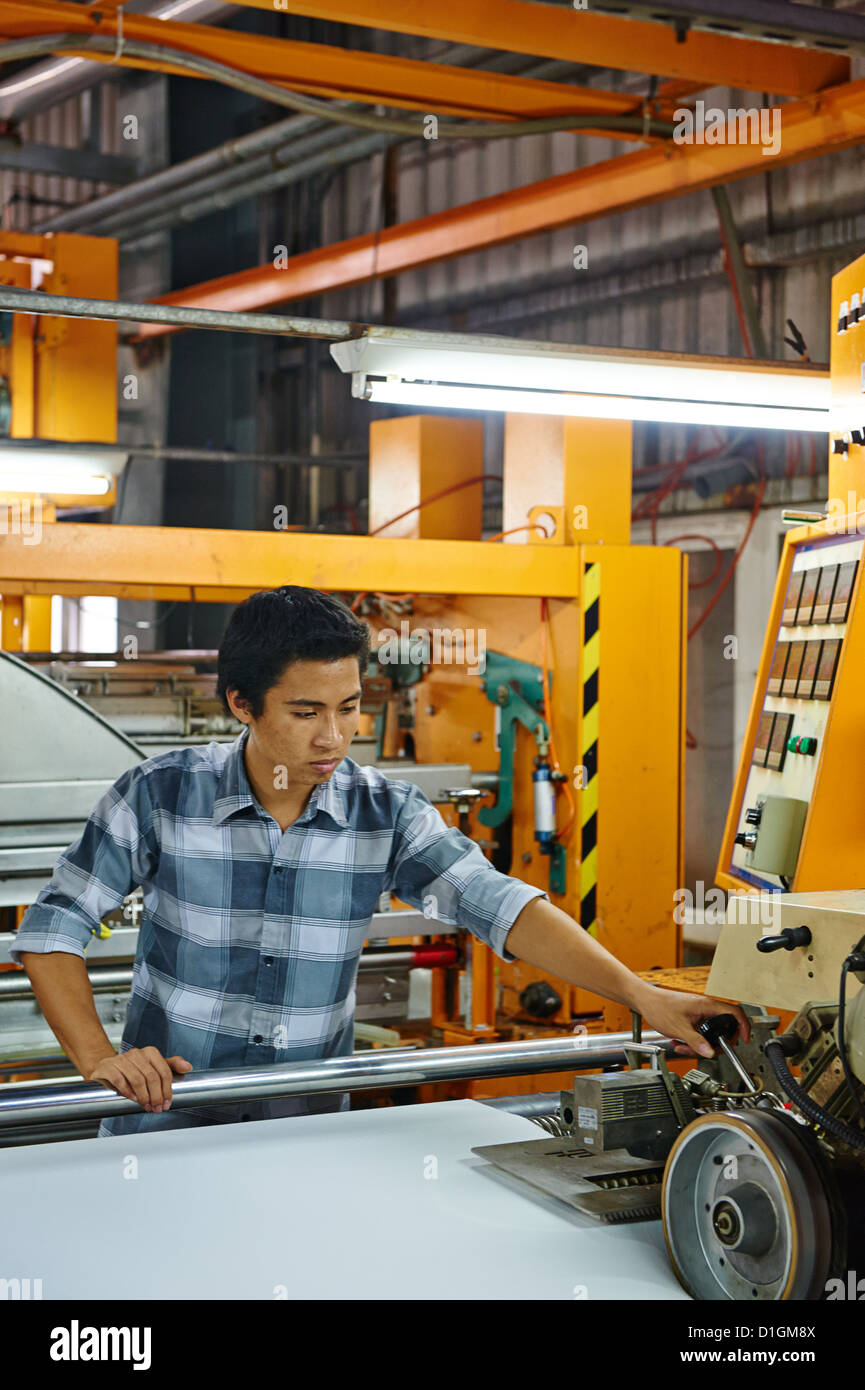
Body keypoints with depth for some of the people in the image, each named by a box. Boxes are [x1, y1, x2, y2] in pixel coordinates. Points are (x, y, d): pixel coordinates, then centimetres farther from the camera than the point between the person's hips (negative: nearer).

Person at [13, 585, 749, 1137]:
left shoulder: (386, 814, -3)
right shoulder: (161, 795, -8)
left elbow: (499, 904, -12)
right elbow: (53, 926, -3)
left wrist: (640, 994, -23)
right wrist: (98, 1057, -17)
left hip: (309, 1135, 2)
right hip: (166, 1123, -1)